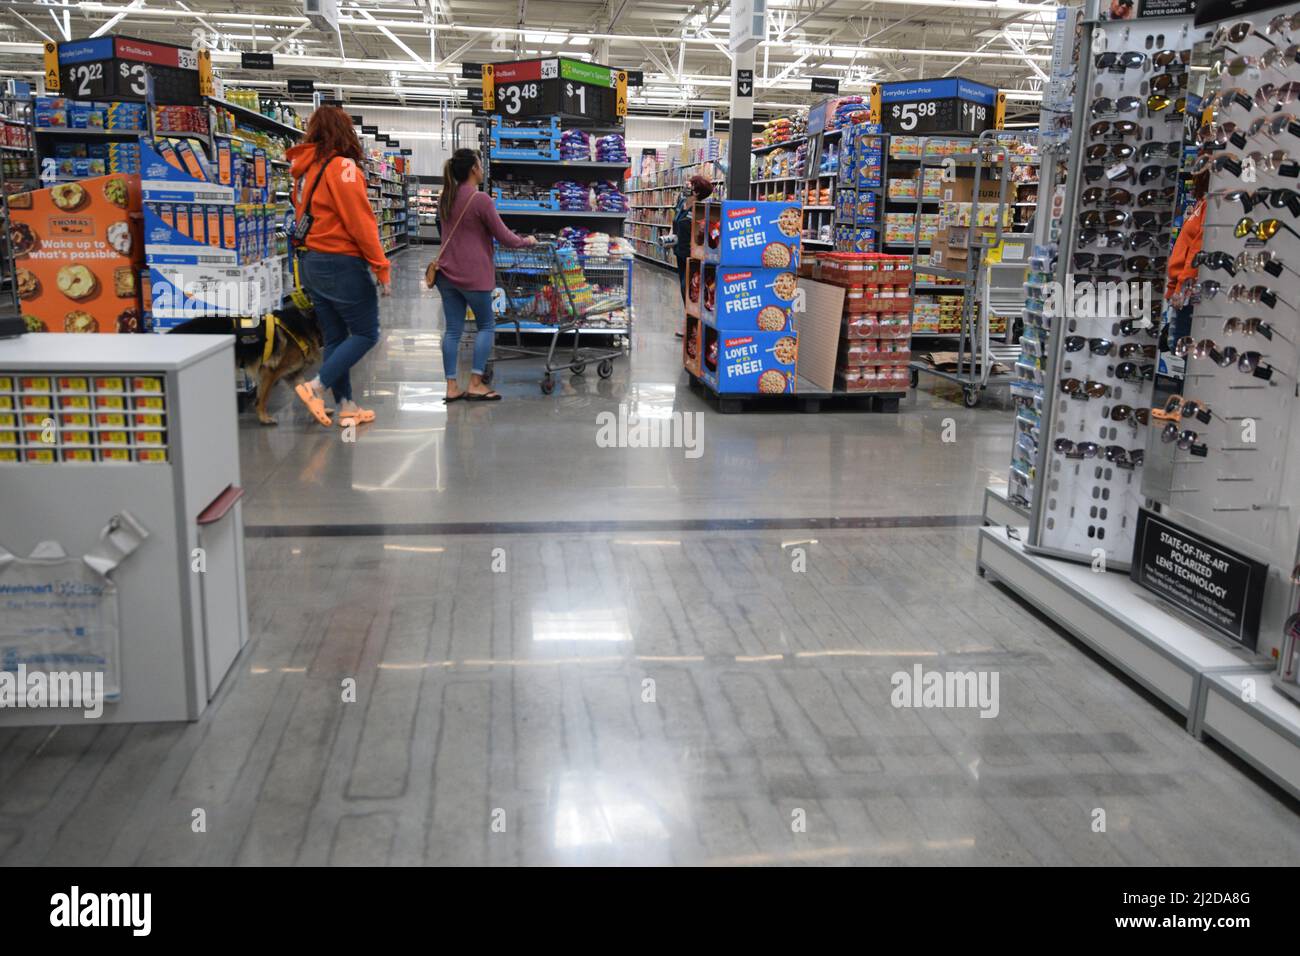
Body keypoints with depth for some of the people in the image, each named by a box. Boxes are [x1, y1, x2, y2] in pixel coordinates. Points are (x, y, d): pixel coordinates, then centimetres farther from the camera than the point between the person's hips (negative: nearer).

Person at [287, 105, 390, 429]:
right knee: (366, 333, 2)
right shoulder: (342, 167, -13)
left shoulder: (306, 168, 12)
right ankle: (316, 387, -8)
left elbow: (304, 216, 11)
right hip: (342, 263, -8)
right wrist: (381, 268, -15)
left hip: (311, 262, 8)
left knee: (335, 338, 12)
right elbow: (360, 222, -17)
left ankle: (346, 407, 17)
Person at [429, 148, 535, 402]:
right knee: (486, 325, 8)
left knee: (453, 329, 8)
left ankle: (451, 386, 7)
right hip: (472, 274, -6)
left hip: (447, 273, 6)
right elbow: (505, 238, -10)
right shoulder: (481, 200, -14)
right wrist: (527, 241, 8)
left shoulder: (445, 198, 8)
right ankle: (475, 384, 4)